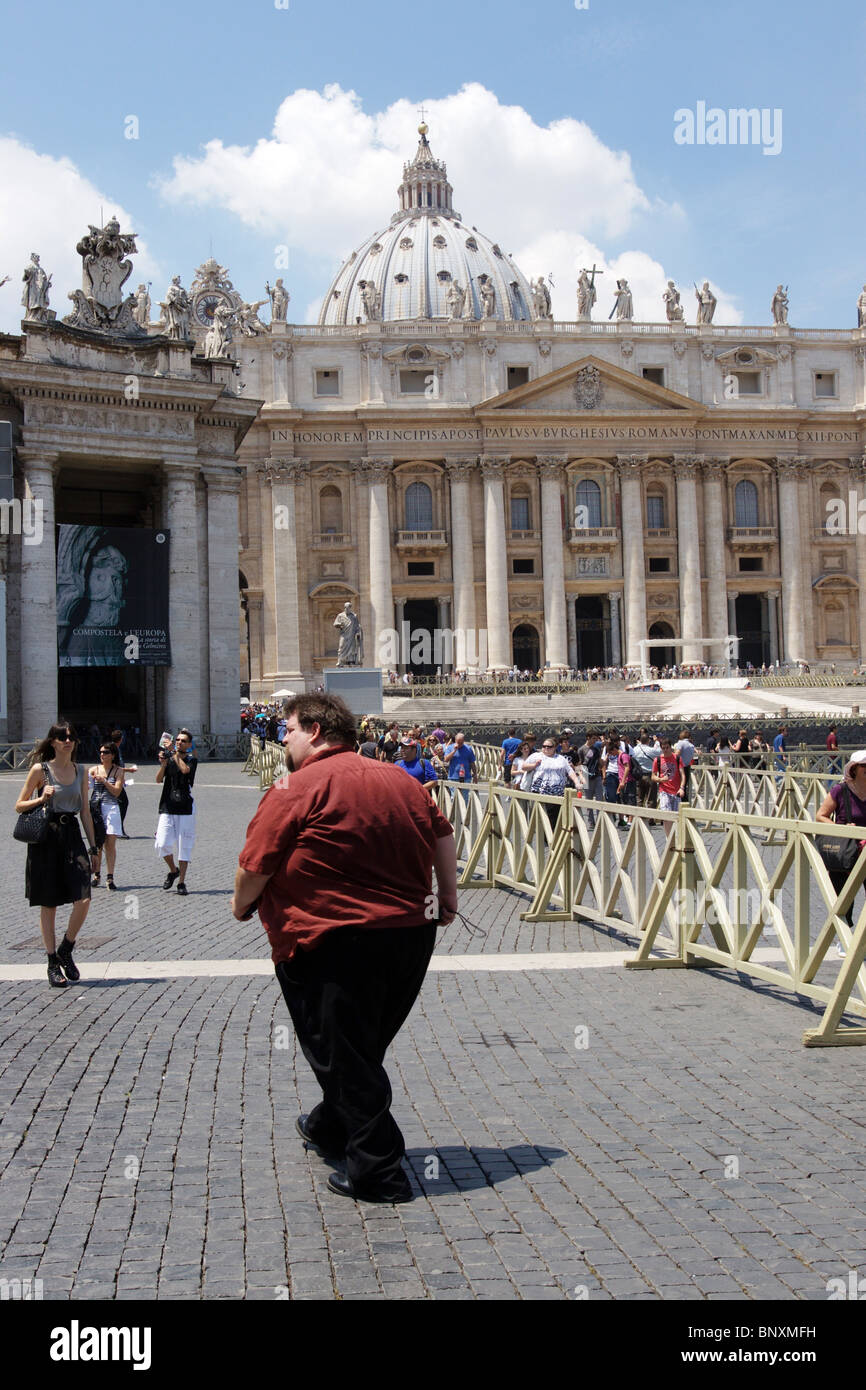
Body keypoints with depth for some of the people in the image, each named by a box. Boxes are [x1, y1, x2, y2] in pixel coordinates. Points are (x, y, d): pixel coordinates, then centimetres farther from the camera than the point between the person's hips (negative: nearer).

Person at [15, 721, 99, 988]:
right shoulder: (40, 769, -2)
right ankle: (53, 963, 14)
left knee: (83, 899, -10)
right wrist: (41, 799, -16)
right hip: (46, 838, -3)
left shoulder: (79, 771, 10)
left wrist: (93, 847, 12)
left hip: (72, 836, 3)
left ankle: (65, 951, 12)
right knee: (49, 905, 3)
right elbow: (19, 806, 2)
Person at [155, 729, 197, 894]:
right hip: (167, 807, 2)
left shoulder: (192, 759, 4)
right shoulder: (168, 757, 10)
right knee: (162, 844, -9)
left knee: (184, 846, -1)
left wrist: (174, 752, -11)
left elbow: (185, 769, -19)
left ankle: (181, 882, 8)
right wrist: (163, 764, -16)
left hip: (185, 808, -2)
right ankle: (173, 870, 19)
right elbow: (159, 779, 0)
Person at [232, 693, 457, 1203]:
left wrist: (243, 904, 8)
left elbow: (255, 867, -11)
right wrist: (448, 895, 23)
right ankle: (330, 1128, 44)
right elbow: (442, 833, 15)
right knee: (363, 1046, 23)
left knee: (344, 1054, 4)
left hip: (337, 942, -8)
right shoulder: (399, 779, 10)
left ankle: (378, 1172, 7)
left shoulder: (295, 789, -11)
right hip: (413, 931, 8)